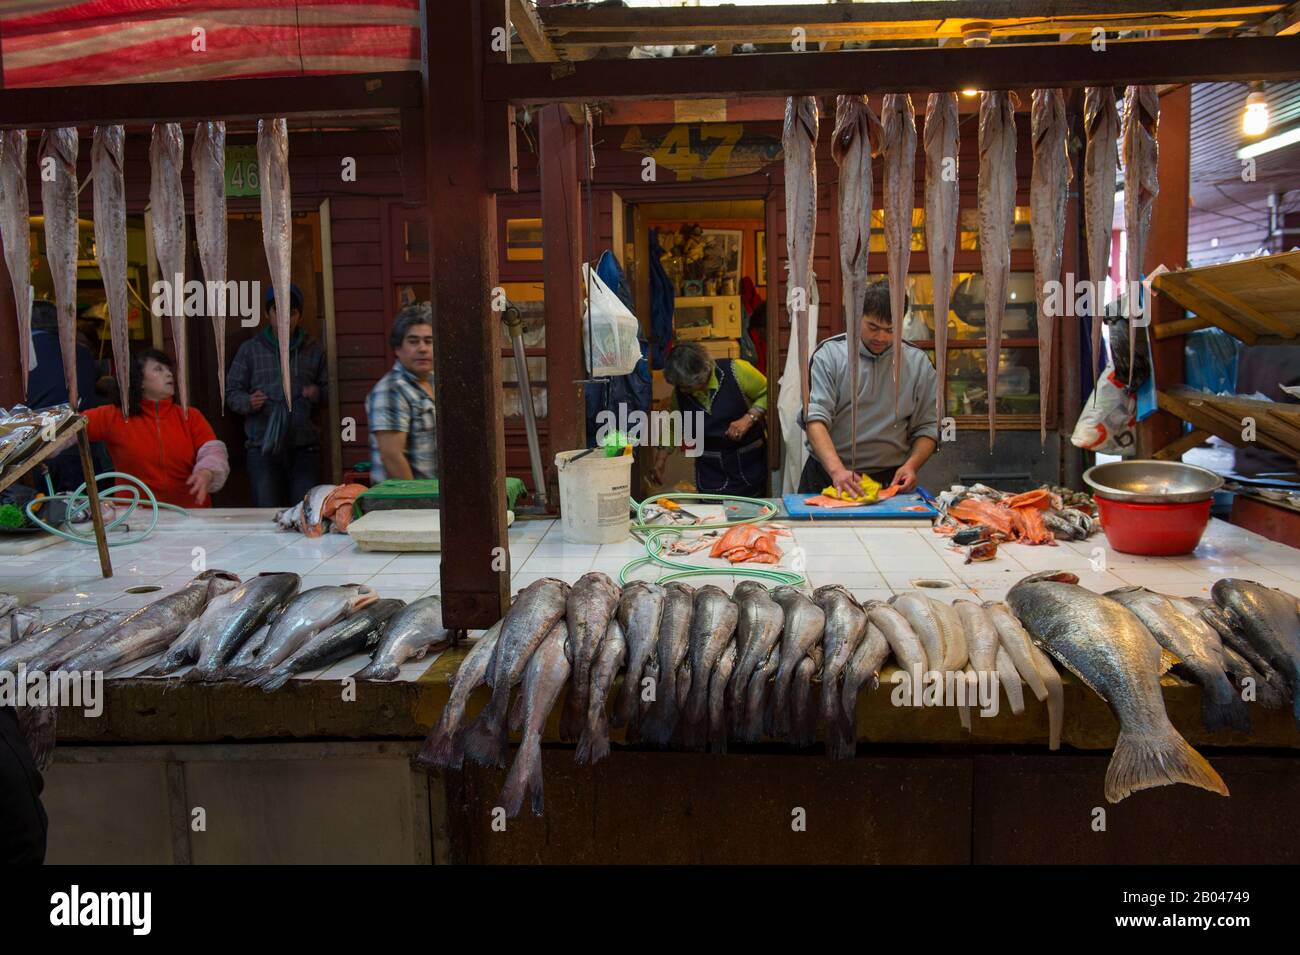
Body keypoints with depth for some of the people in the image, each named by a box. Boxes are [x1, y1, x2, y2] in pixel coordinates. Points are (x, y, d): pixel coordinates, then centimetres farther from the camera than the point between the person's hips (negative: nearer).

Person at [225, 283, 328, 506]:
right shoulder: (250, 349, 10)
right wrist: (248, 402, -11)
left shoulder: (314, 350, 13)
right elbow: (232, 392, 10)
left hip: (304, 447, 1)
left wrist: (318, 394, -5)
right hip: (262, 446, -1)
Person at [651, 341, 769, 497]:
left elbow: (769, 394, -7)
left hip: (750, 461, -2)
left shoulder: (736, 371, -17)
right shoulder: (679, 392, -5)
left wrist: (749, 418, -20)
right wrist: (660, 460, 5)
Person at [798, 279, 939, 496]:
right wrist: (837, 470, -24)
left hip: (890, 479, 1)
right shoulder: (829, 354, 0)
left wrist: (911, 465, -8)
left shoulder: (918, 363, 8)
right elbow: (815, 416, -10)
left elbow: (927, 428, 12)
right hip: (826, 476, -1)